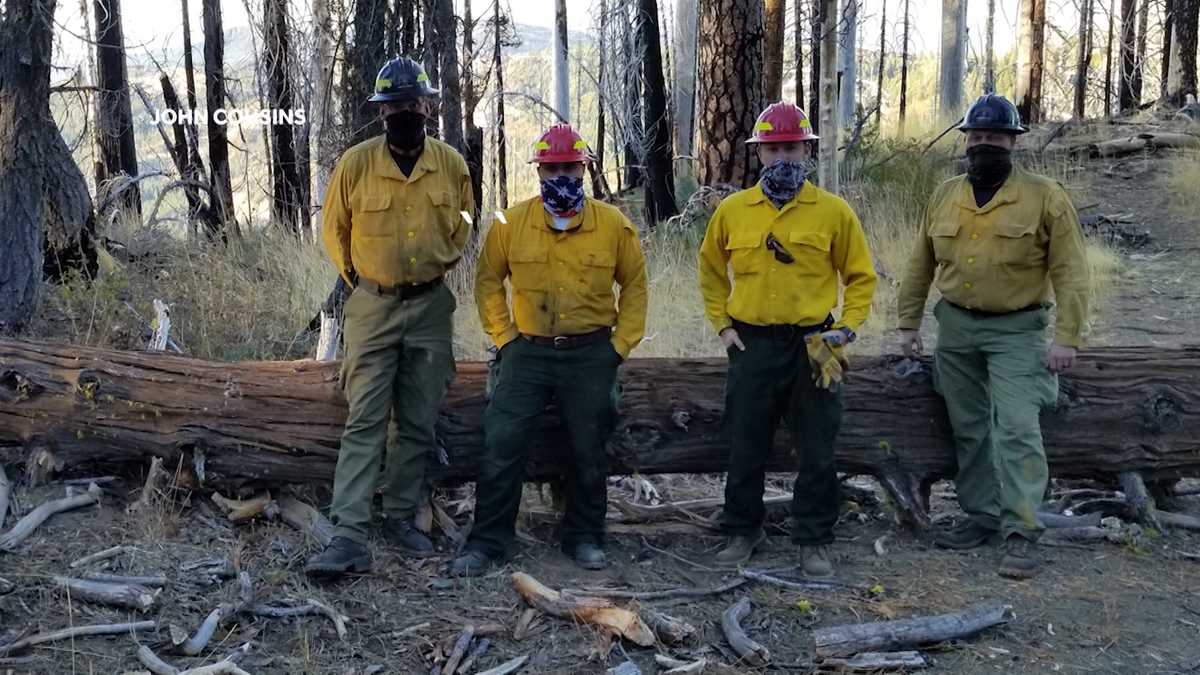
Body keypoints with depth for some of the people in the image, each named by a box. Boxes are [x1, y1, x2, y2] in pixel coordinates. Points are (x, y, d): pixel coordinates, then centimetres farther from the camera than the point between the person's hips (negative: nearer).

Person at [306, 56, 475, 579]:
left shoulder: (452, 164, 0)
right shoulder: (355, 163, -7)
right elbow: (335, 229, 7)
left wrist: (436, 268, 11)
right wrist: (358, 279, 6)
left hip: (431, 306, 3)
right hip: (373, 306, -2)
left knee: (418, 425, 9)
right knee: (364, 422, -7)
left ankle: (400, 518, 23)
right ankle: (348, 536, -7)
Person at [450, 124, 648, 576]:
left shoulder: (613, 225, -1)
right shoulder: (512, 223, -1)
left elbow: (635, 286, 8)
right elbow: (488, 282, 9)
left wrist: (621, 346, 1)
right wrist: (504, 338, 1)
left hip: (591, 356, 0)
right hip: (528, 353, 0)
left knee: (588, 451, 9)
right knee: (501, 445, -5)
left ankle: (584, 538, 27)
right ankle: (487, 542, 9)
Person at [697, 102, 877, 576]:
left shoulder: (834, 212, -1)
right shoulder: (731, 211, 3)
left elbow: (860, 277, 7)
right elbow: (711, 272, 15)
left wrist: (847, 328, -5)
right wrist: (722, 324, 6)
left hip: (813, 346, -1)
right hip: (751, 345, 1)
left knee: (816, 452, 5)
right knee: (746, 448, 10)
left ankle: (813, 541, 19)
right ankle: (742, 532, 27)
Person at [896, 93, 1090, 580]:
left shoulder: (1045, 197, -6)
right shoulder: (944, 197, 6)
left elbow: (1070, 273, -8)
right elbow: (920, 266, 12)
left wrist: (1067, 338, -15)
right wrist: (909, 323, 10)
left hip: (1016, 330, -5)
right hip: (955, 328, 5)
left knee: (1016, 429, -11)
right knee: (968, 429, 11)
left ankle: (1020, 534, -7)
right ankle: (981, 517, 22)